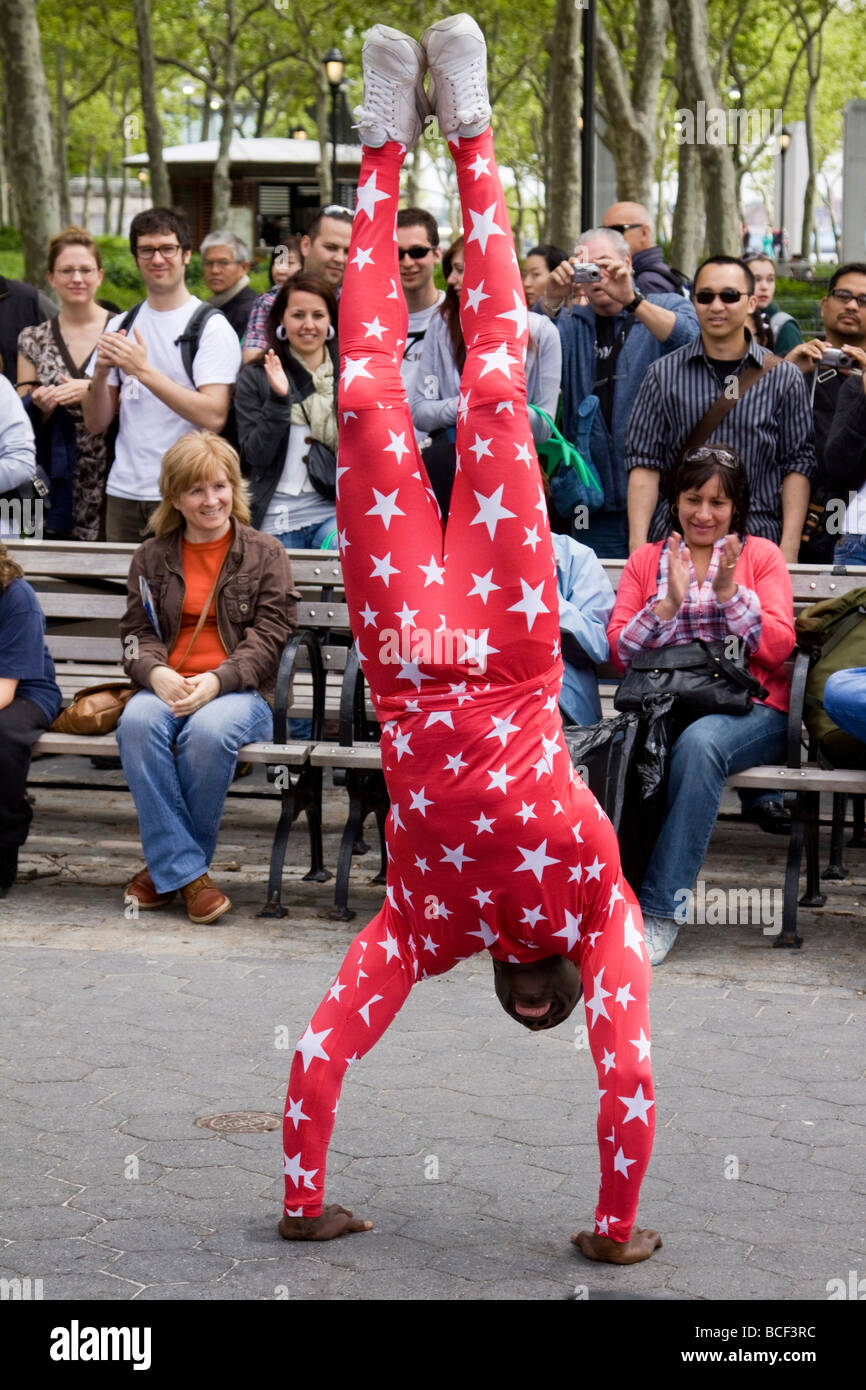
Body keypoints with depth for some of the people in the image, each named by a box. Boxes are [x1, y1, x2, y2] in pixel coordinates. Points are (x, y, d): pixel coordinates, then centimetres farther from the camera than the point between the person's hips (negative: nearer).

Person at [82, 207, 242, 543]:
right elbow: (96, 423, 11)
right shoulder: (120, 326, 14)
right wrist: (101, 371, -8)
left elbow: (214, 416, -16)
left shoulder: (211, 327, -3)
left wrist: (144, 371, -20)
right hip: (123, 495, 4)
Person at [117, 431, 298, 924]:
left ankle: (167, 864, -17)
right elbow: (137, 632, 10)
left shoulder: (265, 554, 9)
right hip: (167, 688, 2)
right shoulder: (152, 558, 17)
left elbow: (269, 637, 0)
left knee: (209, 730, -37)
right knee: (138, 722, -34)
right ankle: (185, 871, -30)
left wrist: (215, 682, -17)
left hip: (239, 691, -2)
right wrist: (157, 673, -15)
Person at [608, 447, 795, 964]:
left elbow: (778, 648, 2)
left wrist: (729, 591, -9)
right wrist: (669, 603, -7)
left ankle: (660, 912, -36)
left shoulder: (762, 555, 14)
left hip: (750, 712, -1)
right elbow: (619, 651, 7)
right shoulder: (646, 560, 18)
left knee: (699, 742, -37)